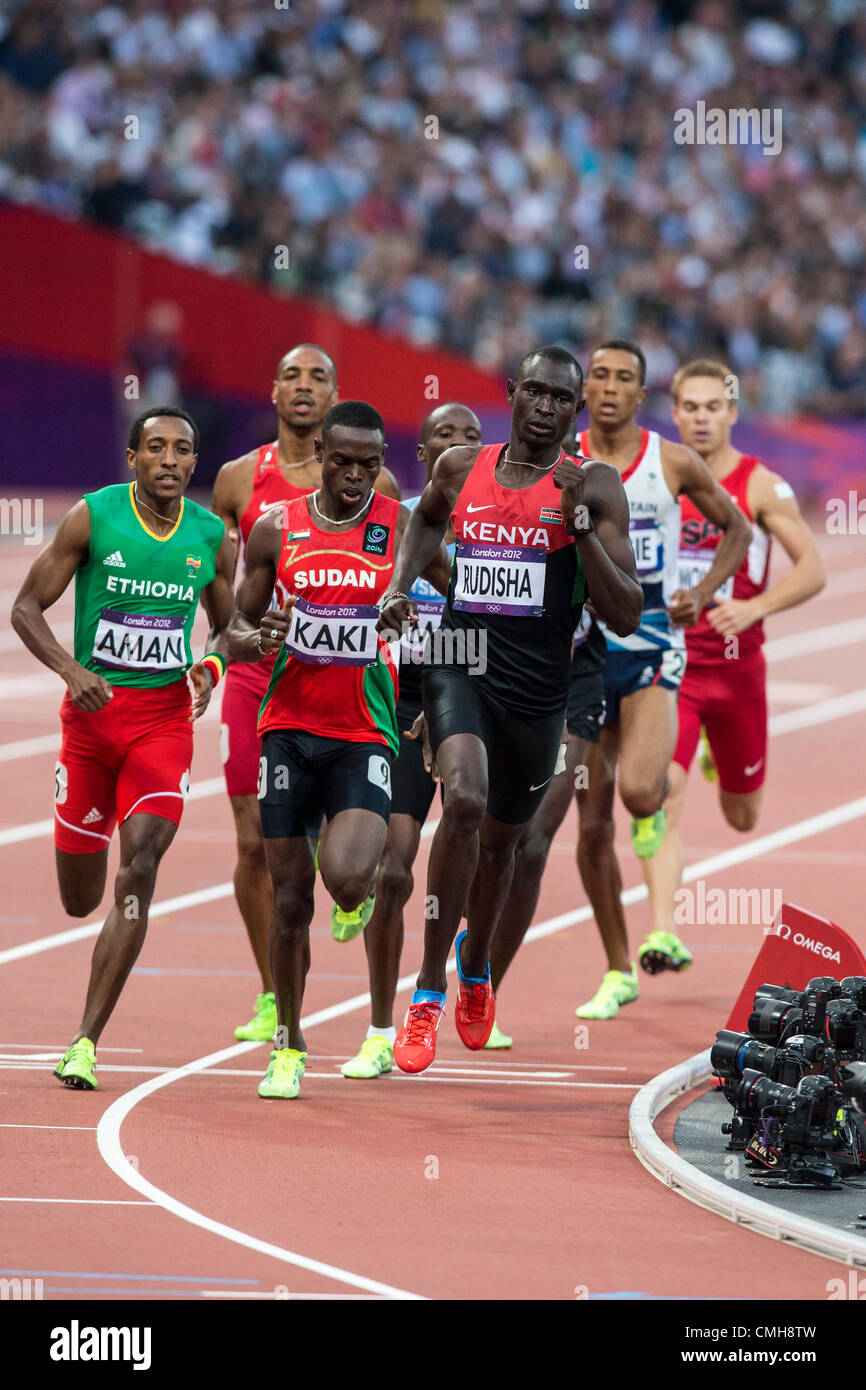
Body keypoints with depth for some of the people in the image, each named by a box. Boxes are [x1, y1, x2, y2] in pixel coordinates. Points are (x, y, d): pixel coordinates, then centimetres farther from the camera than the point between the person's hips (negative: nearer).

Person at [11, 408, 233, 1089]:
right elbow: (27, 607, -3)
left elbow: (228, 625, 17)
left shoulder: (212, 536, 2)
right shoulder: (93, 517, -6)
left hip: (165, 717, 1)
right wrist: (70, 670, -19)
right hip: (93, 706, -1)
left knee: (139, 867, -17)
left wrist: (211, 665, -5)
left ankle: (86, 1042, -15)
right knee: (80, 899, 5)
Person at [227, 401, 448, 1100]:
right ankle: (289, 1045, 19)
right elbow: (238, 631, 10)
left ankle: (362, 894, 16)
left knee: (345, 878, -22)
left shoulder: (404, 528, -3)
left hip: (365, 735, -2)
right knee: (291, 896, 4)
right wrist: (256, 639, -14)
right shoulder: (276, 530, 2)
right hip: (289, 731, 2)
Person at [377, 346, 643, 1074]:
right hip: (461, 664, -1)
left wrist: (580, 523, -20)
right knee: (464, 800, -27)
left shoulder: (594, 488, -5)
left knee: (501, 836, 18)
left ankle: (475, 960, 51)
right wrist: (401, 583, 11)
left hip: (538, 684, 1)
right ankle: (428, 992, -19)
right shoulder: (460, 468, 3)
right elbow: (427, 519, 29)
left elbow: (626, 616, -11)